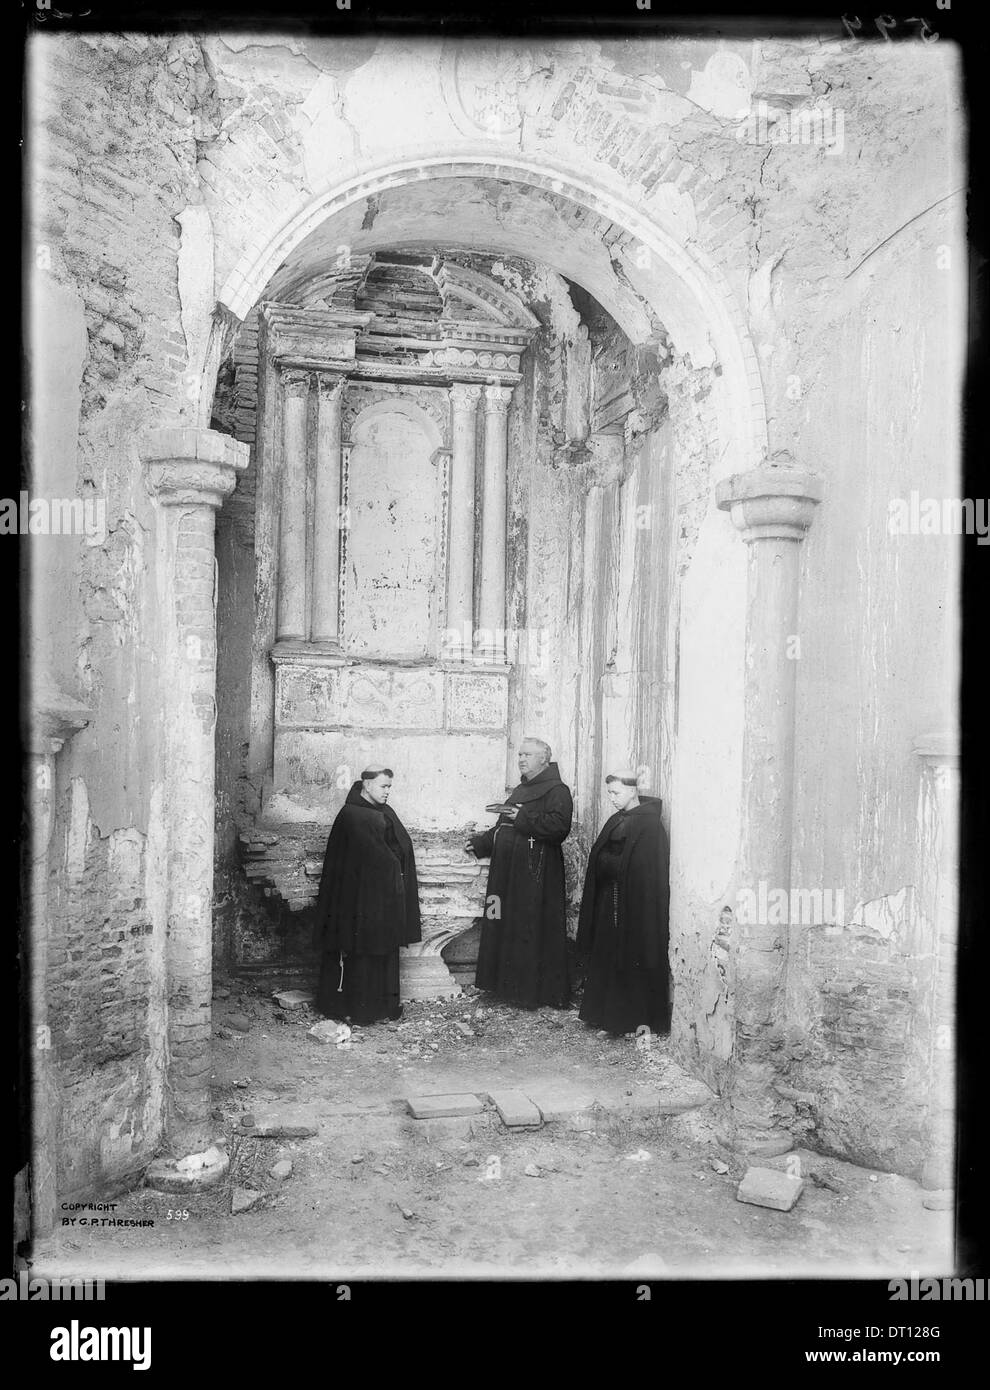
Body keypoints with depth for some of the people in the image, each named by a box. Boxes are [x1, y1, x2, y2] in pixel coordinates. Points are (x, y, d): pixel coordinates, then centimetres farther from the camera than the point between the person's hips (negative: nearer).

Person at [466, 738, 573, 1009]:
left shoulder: (557, 791, -8)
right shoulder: (520, 791, 20)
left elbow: (559, 825, -25)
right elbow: (502, 829, 27)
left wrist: (523, 818, -24)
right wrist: (479, 843, 16)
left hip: (536, 875, -9)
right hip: (508, 872, 9)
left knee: (533, 931, -3)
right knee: (507, 930, 11)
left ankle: (534, 992, 7)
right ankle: (509, 986, 22)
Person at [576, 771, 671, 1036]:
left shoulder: (649, 823, -12)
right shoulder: (617, 820, 13)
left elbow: (653, 870, -17)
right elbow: (601, 859, 16)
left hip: (636, 902, -8)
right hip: (609, 900, 8)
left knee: (635, 959, -1)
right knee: (608, 957, 12)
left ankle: (641, 1019, 10)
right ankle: (612, 1016, 22)